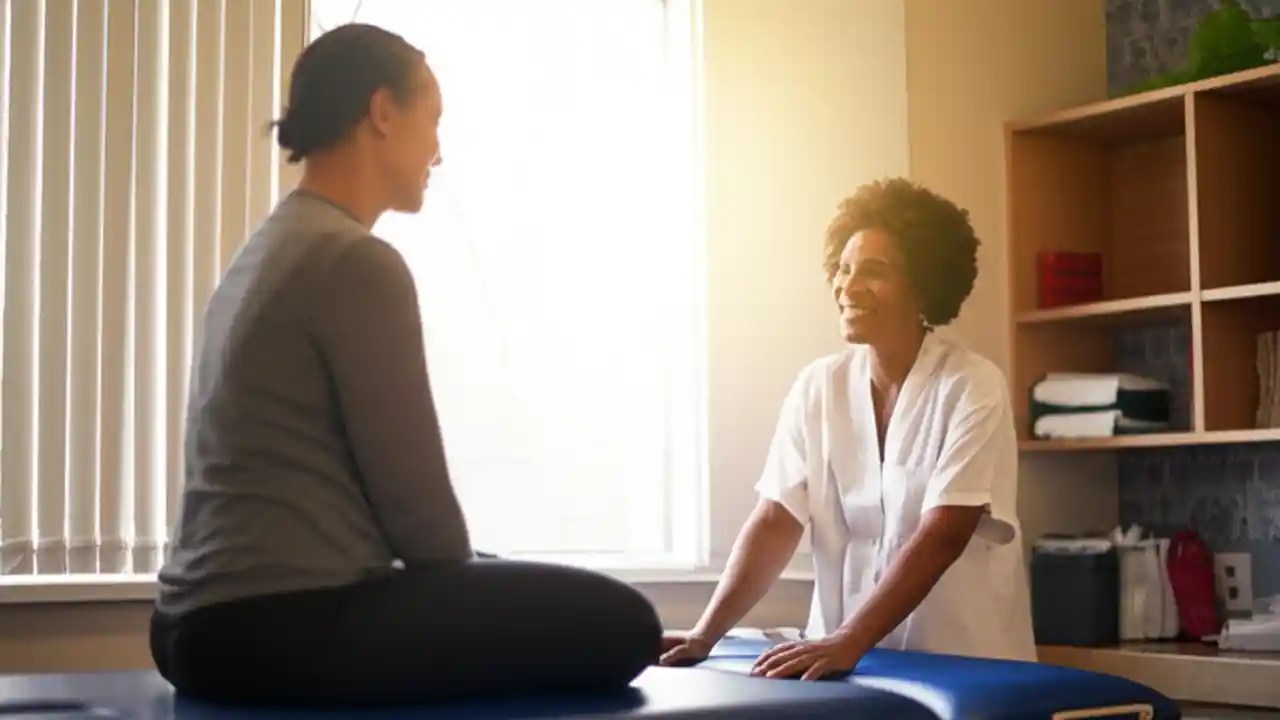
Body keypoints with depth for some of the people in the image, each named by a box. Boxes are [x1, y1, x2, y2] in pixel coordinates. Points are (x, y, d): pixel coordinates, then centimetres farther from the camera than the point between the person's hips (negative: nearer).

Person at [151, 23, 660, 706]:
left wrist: (470, 584, 17)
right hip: (284, 626, -11)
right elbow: (411, 493, -13)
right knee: (618, 623, -11)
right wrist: (471, 594, 7)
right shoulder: (358, 260, -13)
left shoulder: (265, 251, 18)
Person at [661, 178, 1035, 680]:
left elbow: (943, 536, -16)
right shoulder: (817, 387, 4)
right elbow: (776, 521, -1)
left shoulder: (972, 388, -7)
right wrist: (705, 634, -13)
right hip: (848, 661, 2)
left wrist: (849, 641, -26)